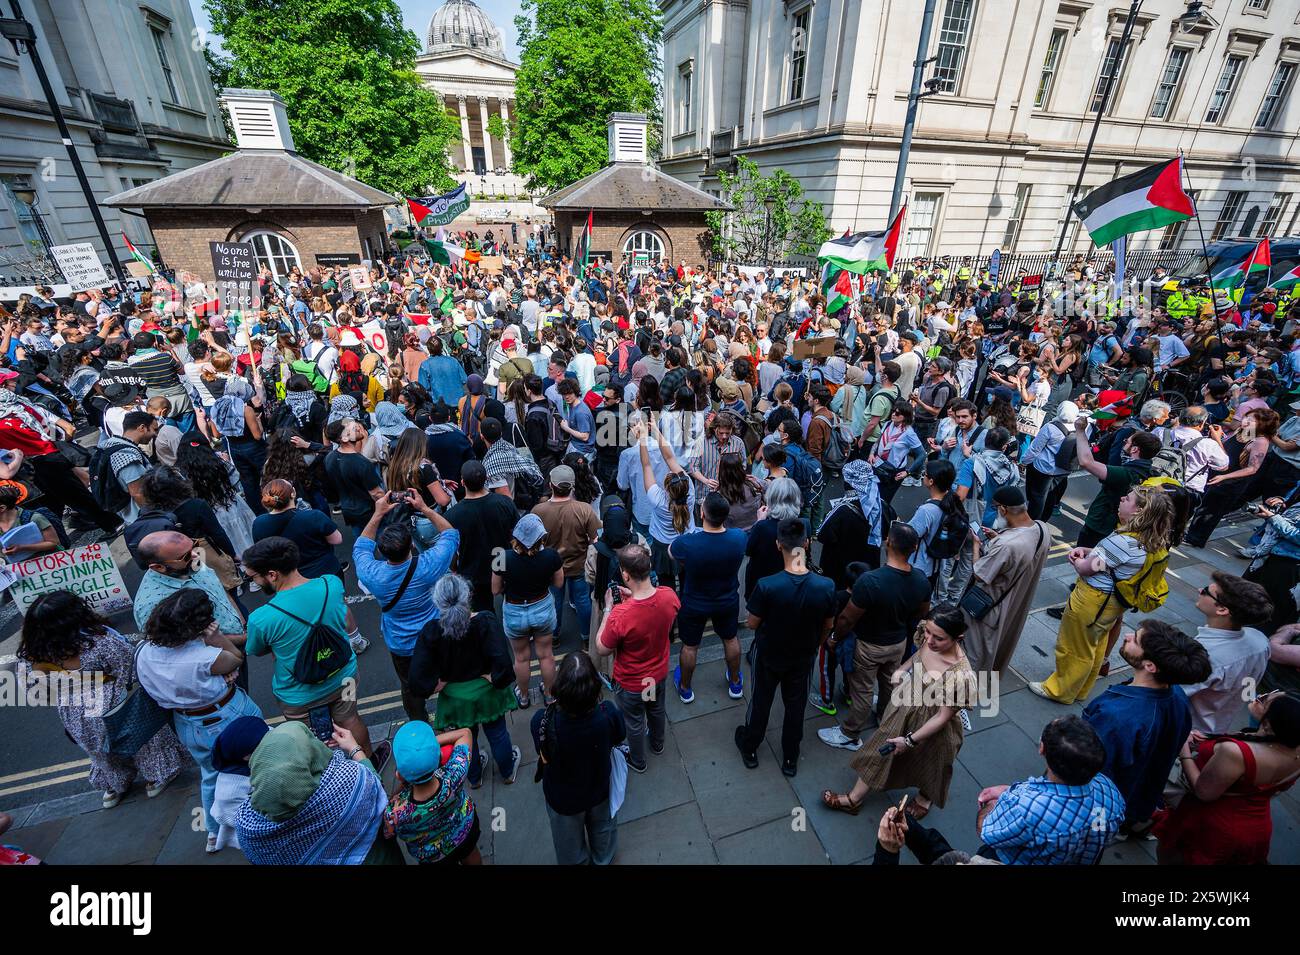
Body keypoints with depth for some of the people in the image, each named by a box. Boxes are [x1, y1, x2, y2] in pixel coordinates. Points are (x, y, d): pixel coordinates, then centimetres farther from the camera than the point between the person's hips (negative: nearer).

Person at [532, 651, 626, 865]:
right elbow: (620, 737, -13)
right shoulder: (608, 712, -37)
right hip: (600, 791, 1)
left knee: (570, 845, 33)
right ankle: (603, 860, 63)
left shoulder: (542, 721, -40)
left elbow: (543, 755, -17)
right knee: (603, 829, 36)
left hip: (562, 798, -1)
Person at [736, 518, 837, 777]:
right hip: (803, 657, 2)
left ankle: (749, 749, 46)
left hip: (768, 655, -2)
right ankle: (790, 758, 45)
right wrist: (815, 644, 12)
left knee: (761, 701, 23)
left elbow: (752, 624, -19)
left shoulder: (767, 586, -34)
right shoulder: (826, 586, -26)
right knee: (795, 705, 25)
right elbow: (828, 625, -8)